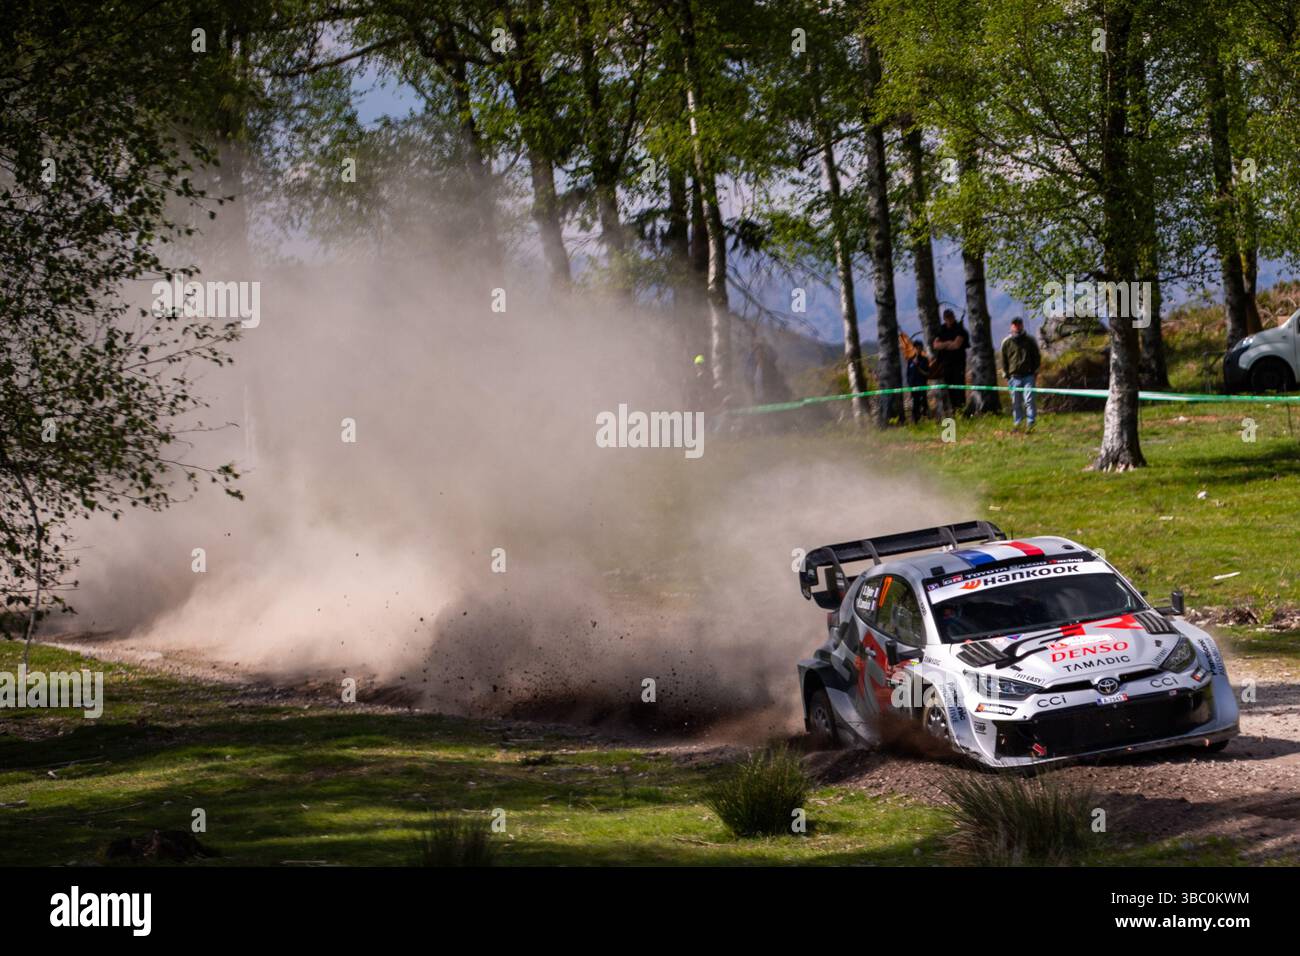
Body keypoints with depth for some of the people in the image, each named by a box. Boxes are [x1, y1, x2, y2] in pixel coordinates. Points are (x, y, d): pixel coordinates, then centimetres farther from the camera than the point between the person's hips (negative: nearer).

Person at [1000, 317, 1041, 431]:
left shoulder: (1030, 340, 4)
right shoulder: (1006, 342, 5)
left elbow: (1037, 357, 13)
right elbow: (1004, 360, 12)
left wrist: (1035, 371, 5)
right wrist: (1006, 374, 6)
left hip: (1028, 376, -1)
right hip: (1014, 377, 1)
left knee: (1029, 400, -9)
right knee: (1016, 402, 5)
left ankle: (1030, 423, -7)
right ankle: (1016, 423, 14)